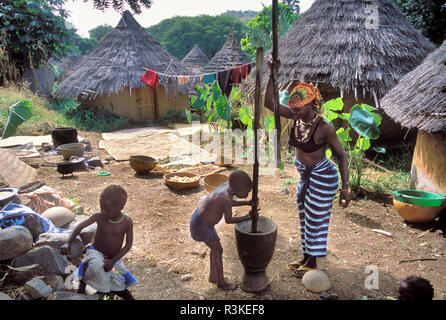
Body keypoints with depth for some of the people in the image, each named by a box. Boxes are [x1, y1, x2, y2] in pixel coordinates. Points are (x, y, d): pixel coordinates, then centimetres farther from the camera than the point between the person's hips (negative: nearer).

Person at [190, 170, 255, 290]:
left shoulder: (228, 185, -5)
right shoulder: (227, 198, -30)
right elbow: (229, 220, -19)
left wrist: (247, 203, 5)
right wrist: (248, 217, -11)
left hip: (201, 217, 9)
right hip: (202, 224, -9)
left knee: (215, 248, 21)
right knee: (218, 250, 4)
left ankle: (213, 276, 38)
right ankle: (221, 282, 21)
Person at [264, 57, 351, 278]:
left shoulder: (324, 128, -24)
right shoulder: (296, 117, -7)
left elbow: (341, 155, -16)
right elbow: (269, 103, -11)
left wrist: (345, 188, -16)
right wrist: (273, 74, -21)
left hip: (322, 177, -7)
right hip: (306, 177, 8)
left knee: (316, 220, 8)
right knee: (305, 218, 20)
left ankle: (312, 263, 28)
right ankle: (305, 257, 40)